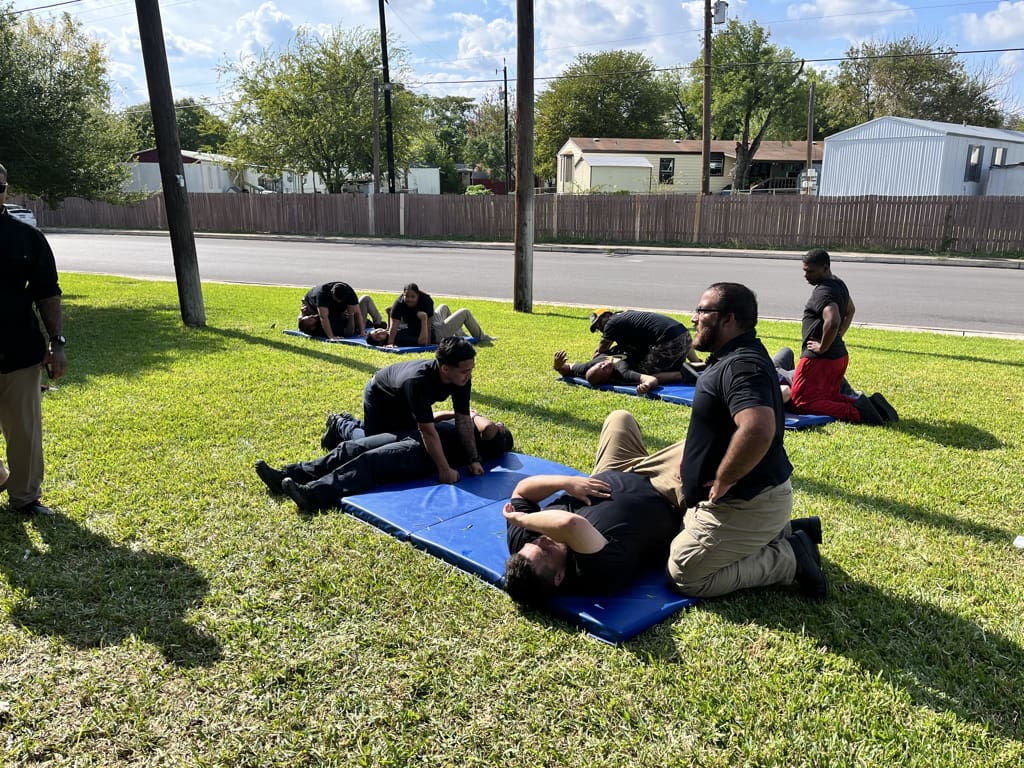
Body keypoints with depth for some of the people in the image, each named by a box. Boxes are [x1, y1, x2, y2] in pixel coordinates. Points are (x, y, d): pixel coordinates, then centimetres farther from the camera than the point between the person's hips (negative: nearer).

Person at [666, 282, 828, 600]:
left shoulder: (742, 365, -24)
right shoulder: (732, 358, 10)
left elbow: (758, 430, -43)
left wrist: (723, 480, -28)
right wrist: (693, 460, 12)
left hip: (747, 505, -10)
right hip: (753, 495, 10)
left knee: (685, 575, -5)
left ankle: (790, 558, 0)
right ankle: (782, 535, 16)